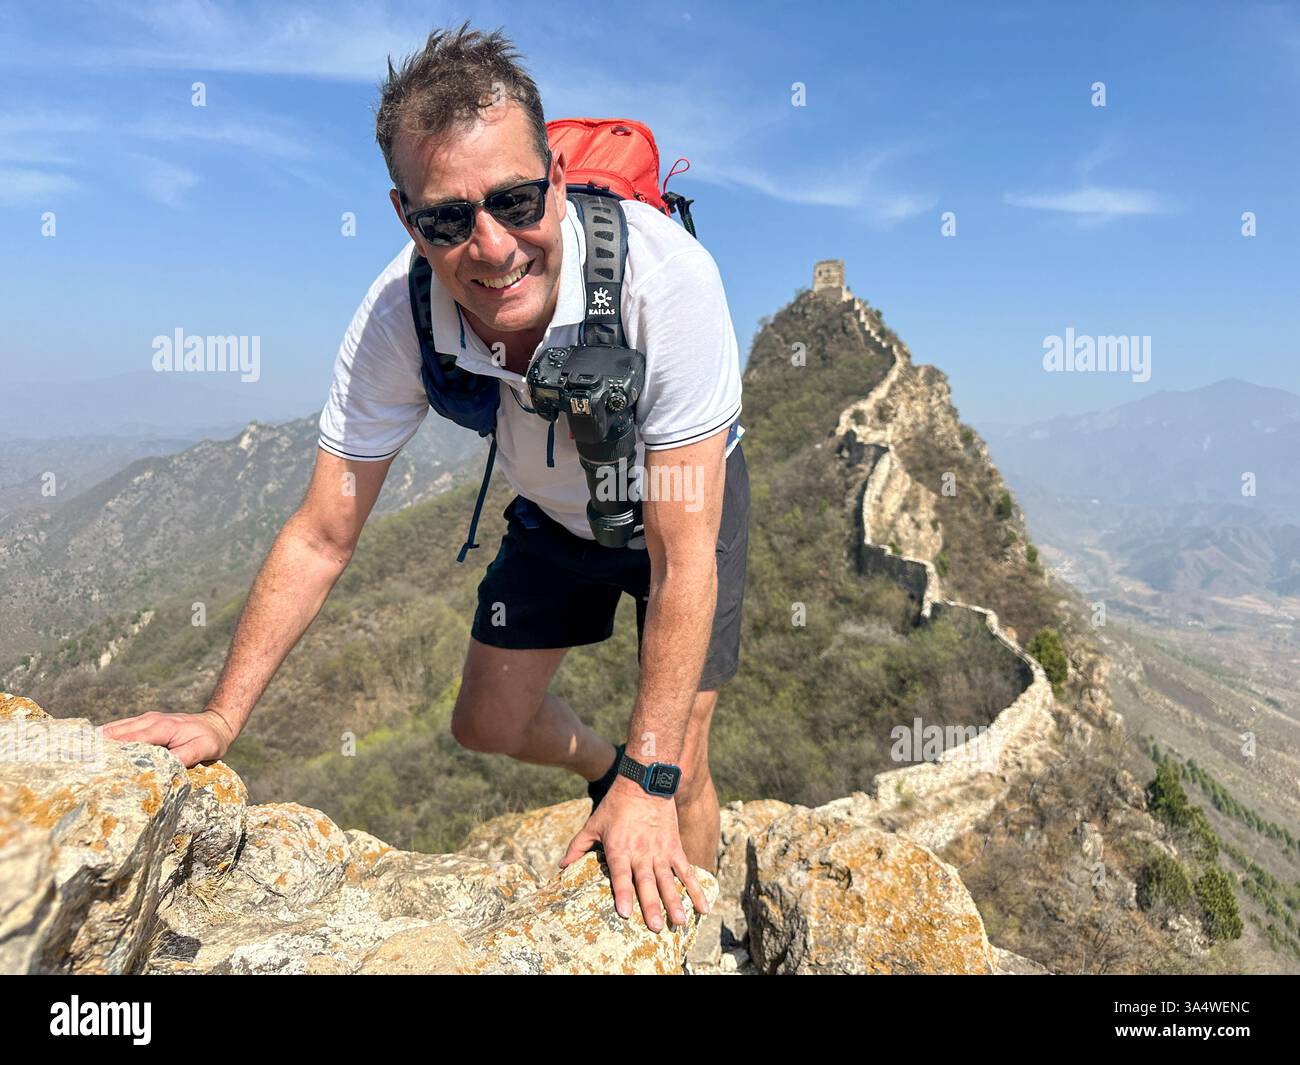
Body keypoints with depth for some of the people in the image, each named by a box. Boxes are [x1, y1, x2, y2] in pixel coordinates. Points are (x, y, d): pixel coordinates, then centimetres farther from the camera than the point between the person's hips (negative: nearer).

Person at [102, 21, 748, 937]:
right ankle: (600, 764, 45)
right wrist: (222, 719, -18)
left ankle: (692, 937, 26)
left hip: (683, 503, -3)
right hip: (553, 512, 4)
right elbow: (323, 536, -16)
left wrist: (651, 783, -32)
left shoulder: (664, 276, -38)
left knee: (676, 772, -7)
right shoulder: (400, 314, -27)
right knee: (488, 725, 11)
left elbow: (683, 559, -34)